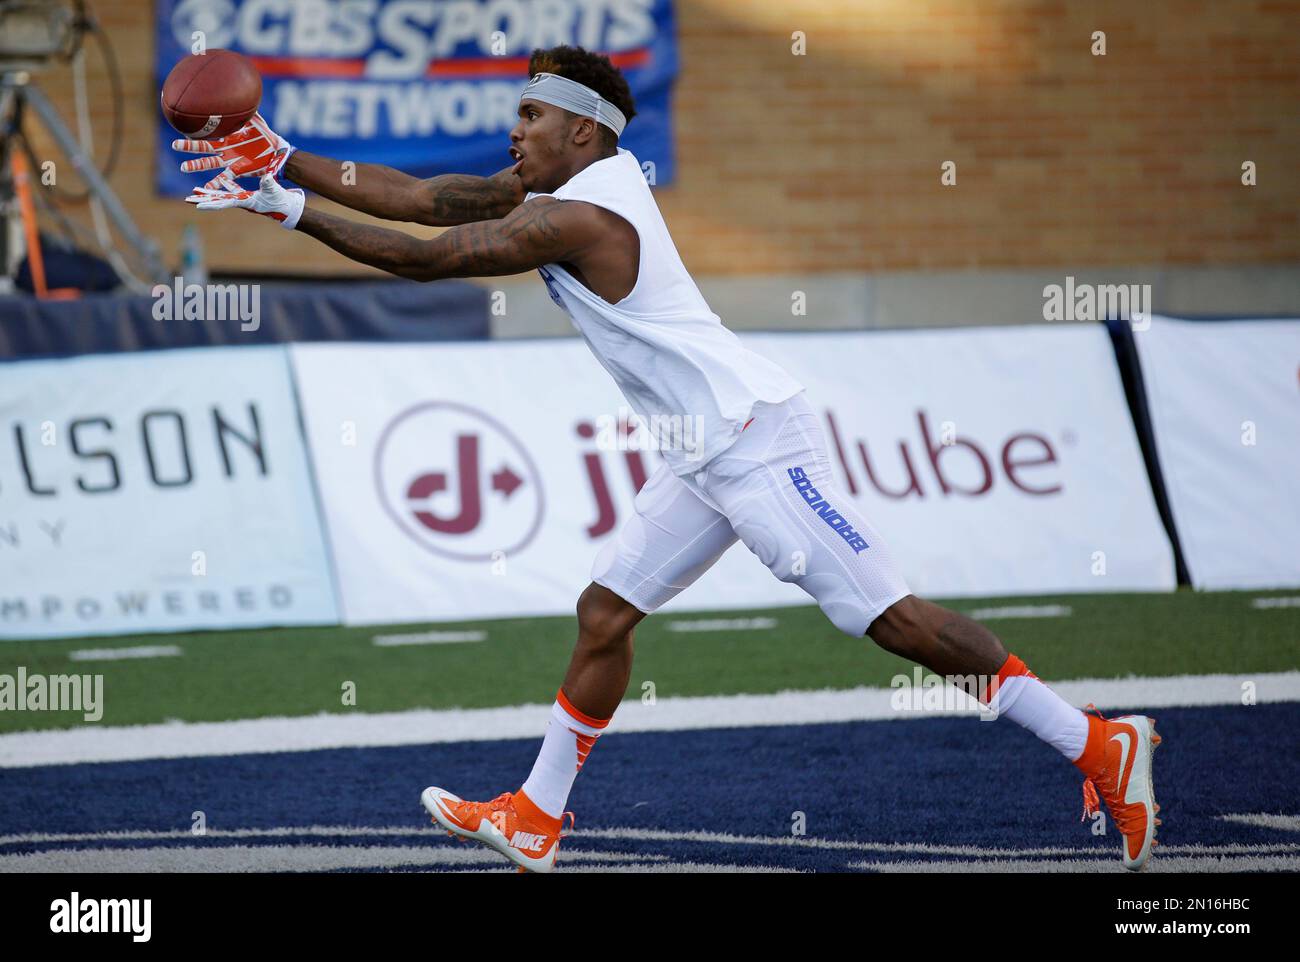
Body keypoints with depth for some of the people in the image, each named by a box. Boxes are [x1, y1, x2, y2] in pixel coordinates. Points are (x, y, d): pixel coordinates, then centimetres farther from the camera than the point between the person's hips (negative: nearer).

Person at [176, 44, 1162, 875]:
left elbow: (424, 257, -15)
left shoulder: (574, 218, -16)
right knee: (606, 612, 10)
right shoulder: (563, 185, 14)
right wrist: (286, 160, 12)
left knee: (889, 618, -11)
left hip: (759, 441, -10)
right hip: (708, 456, 10)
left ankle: (1099, 745, -8)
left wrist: (291, 210, -8)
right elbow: (424, 198, 15)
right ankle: (535, 820, 16)